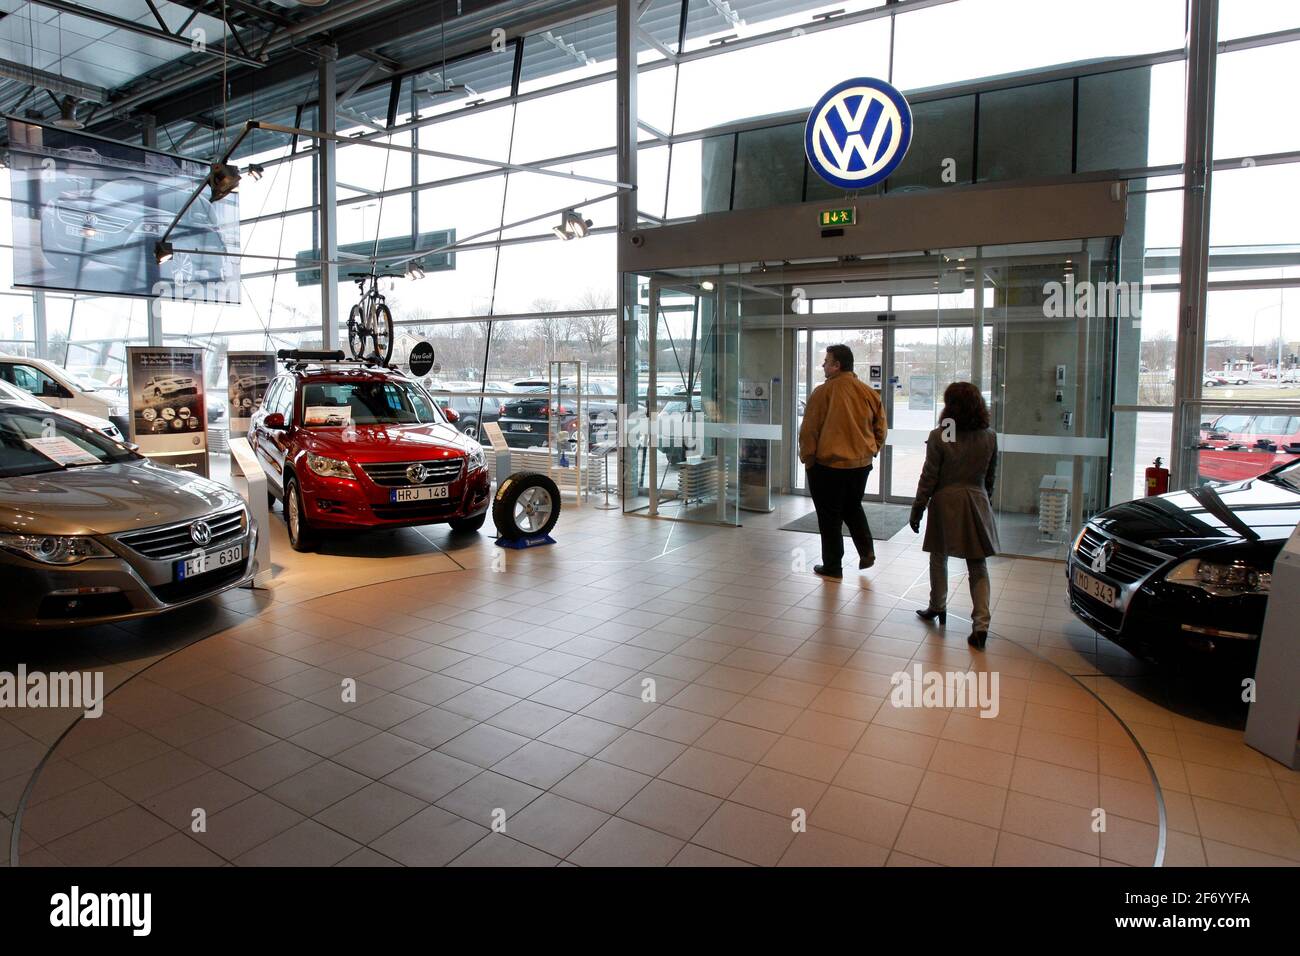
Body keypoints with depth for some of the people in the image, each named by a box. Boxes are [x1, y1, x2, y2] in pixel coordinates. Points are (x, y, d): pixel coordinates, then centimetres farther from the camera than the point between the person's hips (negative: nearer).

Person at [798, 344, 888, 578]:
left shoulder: (823, 392, -14)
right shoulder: (868, 392, 1)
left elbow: (809, 430, -12)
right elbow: (880, 427, 9)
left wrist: (807, 458, 0)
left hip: (828, 464, -5)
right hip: (861, 463, 5)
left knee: (829, 515, 6)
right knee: (853, 508, 25)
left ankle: (832, 566, 12)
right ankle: (867, 552, 17)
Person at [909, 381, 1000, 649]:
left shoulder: (939, 437, -12)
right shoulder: (989, 437, 0)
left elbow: (928, 478, -10)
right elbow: (991, 477, 8)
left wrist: (917, 509, -2)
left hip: (945, 503, -2)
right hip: (977, 503, 3)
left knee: (939, 558, 17)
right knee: (978, 566, 6)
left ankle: (938, 608, 32)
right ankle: (981, 624, -2)